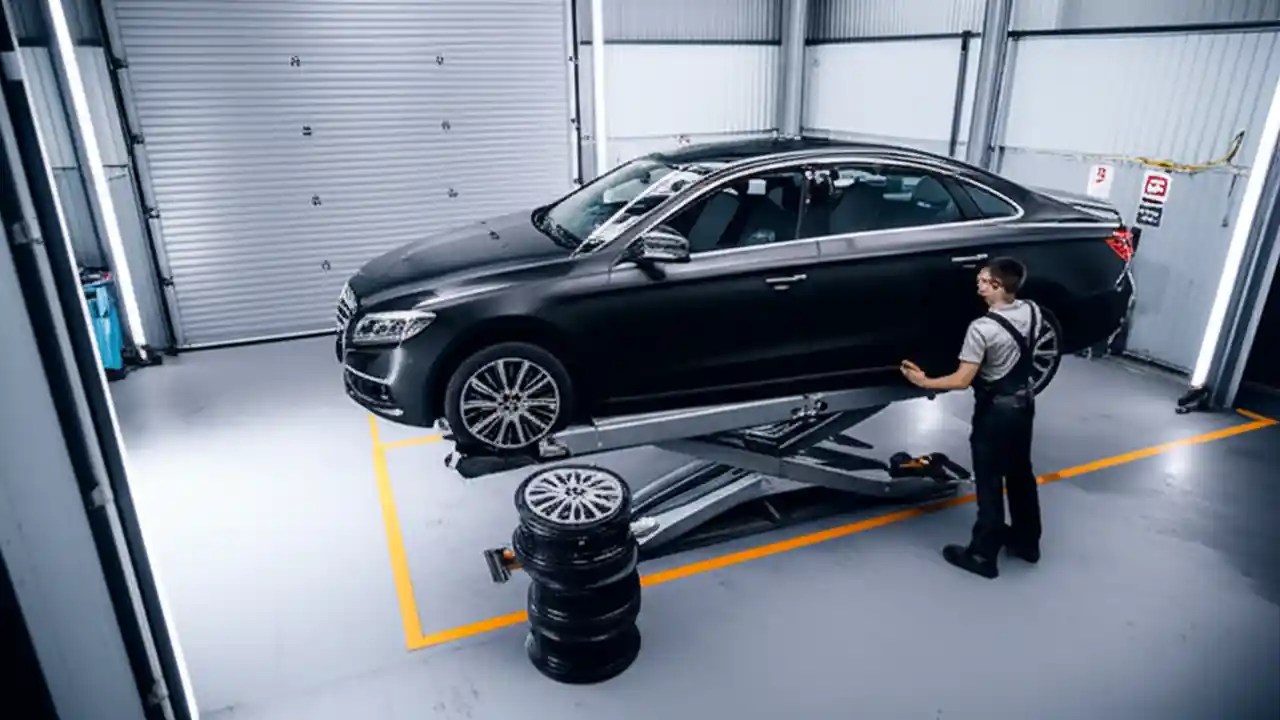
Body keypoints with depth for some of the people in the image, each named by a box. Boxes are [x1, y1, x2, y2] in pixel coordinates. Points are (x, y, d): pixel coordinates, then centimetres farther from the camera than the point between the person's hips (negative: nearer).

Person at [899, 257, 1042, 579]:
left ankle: (983, 554, 13)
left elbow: (962, 380, -24)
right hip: (1024, 402, 8)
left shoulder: (981, 328, -26)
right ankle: (1026, 541, 35)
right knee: (1020, 474, 21)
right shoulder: (1032, 311, -4)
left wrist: (923, 381, -13)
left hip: (995, 410, -7)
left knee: (989, 483, 3)